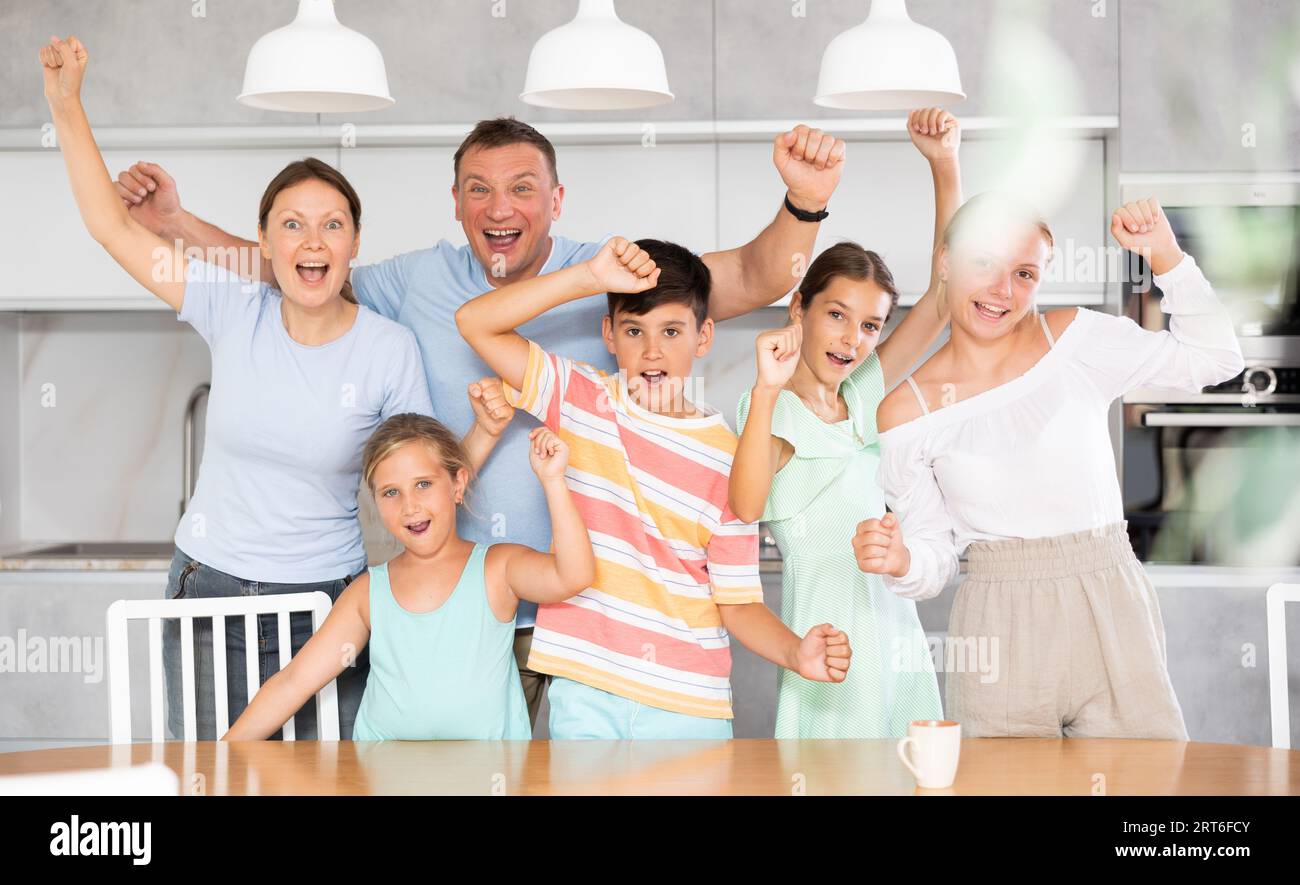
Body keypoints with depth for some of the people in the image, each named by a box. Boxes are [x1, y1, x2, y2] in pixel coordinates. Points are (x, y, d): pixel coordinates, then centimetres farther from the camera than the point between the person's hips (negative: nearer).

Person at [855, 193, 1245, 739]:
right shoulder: (906, 409, 0)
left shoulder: (1076, 341, 2)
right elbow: (935, 558, 3)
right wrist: (901, 564, -19)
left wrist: (1164, 254, 1)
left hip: (1110, 612, 1)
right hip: (999, 629, -1)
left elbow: (1214, 359, 11)